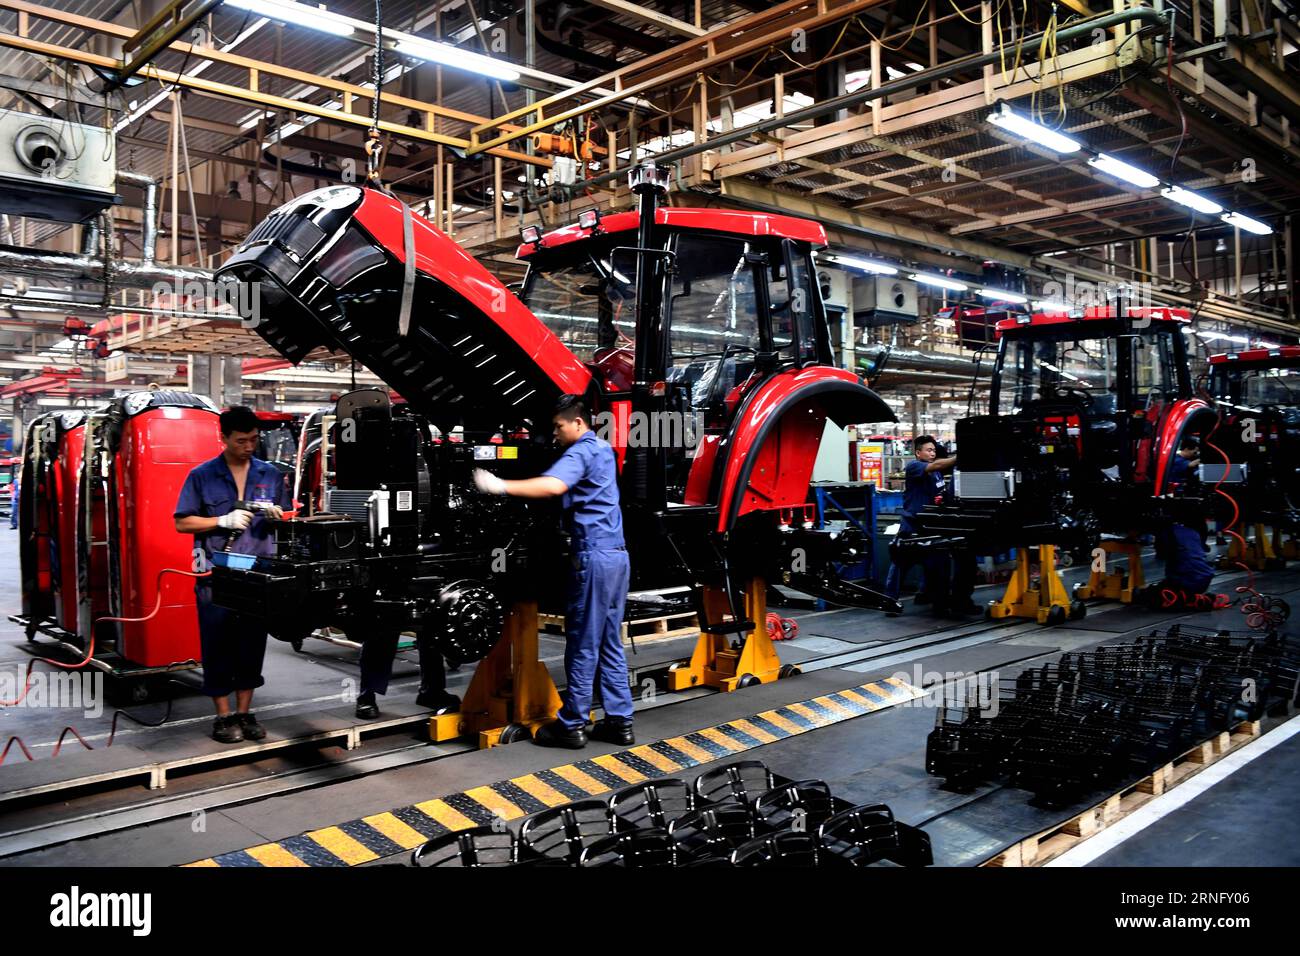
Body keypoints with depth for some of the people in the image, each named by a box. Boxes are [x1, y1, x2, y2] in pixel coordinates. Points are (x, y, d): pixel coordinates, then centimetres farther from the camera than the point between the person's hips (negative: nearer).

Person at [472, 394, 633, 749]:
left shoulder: (581, 452, -10)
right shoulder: (604, 449, 20)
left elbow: (552, 486, -30)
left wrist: (501, 486, -32)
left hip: (593, 556, -9)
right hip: (617, 554, 9)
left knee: (583, 644, -2)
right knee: (609, 644, 13)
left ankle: (572, 724, 5)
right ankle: (619, 720, 16)